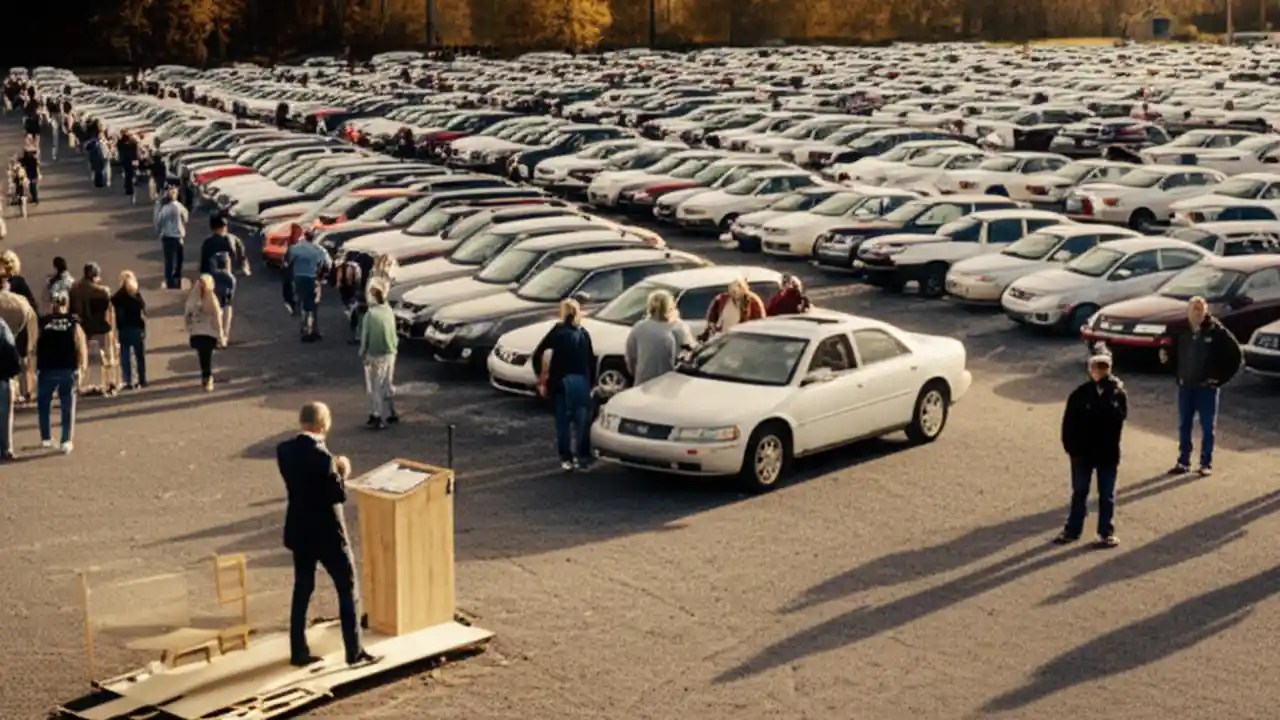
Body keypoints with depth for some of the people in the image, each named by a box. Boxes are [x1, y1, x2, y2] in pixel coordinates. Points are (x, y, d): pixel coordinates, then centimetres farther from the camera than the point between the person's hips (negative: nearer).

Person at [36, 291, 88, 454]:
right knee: (67, 406, 7)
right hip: (68, 369, 0)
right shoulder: (74, 323, 1)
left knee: (44, 404, 17)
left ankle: (46, 438, 22)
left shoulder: (42, 323, 0)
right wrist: (81, 369, 0)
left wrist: (33, 368, 6)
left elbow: (34, 347, -1)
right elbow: (82, 348, -5)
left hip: (46, 370, 0)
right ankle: (67, 441, 0)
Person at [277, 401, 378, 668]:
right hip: (327, 533, -6)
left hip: (299, 531, 7)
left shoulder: (284, 450, -2)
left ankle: (298, 651, 18)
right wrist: (343, 472, -3)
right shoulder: (322, 456, -23)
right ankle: (354, 652, 8)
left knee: (302, 590, 15)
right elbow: (339, 495, -20)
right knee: (347, 589, 6)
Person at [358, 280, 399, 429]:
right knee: (388, 384, 19)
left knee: (376, 387, 3)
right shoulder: (389, 311, -2)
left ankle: (377, 417, 4)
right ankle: (390, 413, 29)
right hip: (390, 353, 6)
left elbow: (365, 337, -13)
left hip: (375, 355, -6)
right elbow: (394, 333, 6)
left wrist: (363, 354, 0)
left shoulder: (370, 314, -19)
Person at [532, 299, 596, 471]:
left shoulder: (558, 332, 0)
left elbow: (537, 354, -5)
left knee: (563, 421, 6)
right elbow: (591, 360, 4)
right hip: (581, 381, 1)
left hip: (562, 381, -1)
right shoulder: (584, 334, 6)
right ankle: (583, 457, 7)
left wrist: (540, 377, 2)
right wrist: (591, 382, 12)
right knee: (582, 421, 7)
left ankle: (566, 459, 4)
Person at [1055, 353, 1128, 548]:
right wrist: (1071, 447, -9)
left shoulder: (1118, 393, -4)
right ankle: (1072, 530, 22)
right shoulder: (1080, 394, -5)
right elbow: (1069, 423, -3)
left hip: (1108, 453, -1)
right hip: (1083, 452, 1)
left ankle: (1107, 532, 17)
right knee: (1079, 492, 12)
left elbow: (1120, 415, -20)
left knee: (1107, 495, 8)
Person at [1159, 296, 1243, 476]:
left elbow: (1235, 354, -6)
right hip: (1185, 386, 4)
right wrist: (1166, 357, -10)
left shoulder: (1216, 331, -11)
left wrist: (1221, 378, -7)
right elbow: (1175, 355, 12)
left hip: (1207, 387, -4)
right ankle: (1183, 462, 19)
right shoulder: (1181, 332, 0)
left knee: (1207, 426, 4)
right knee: (1184, 426, 10)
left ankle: (1206, 463, 13)